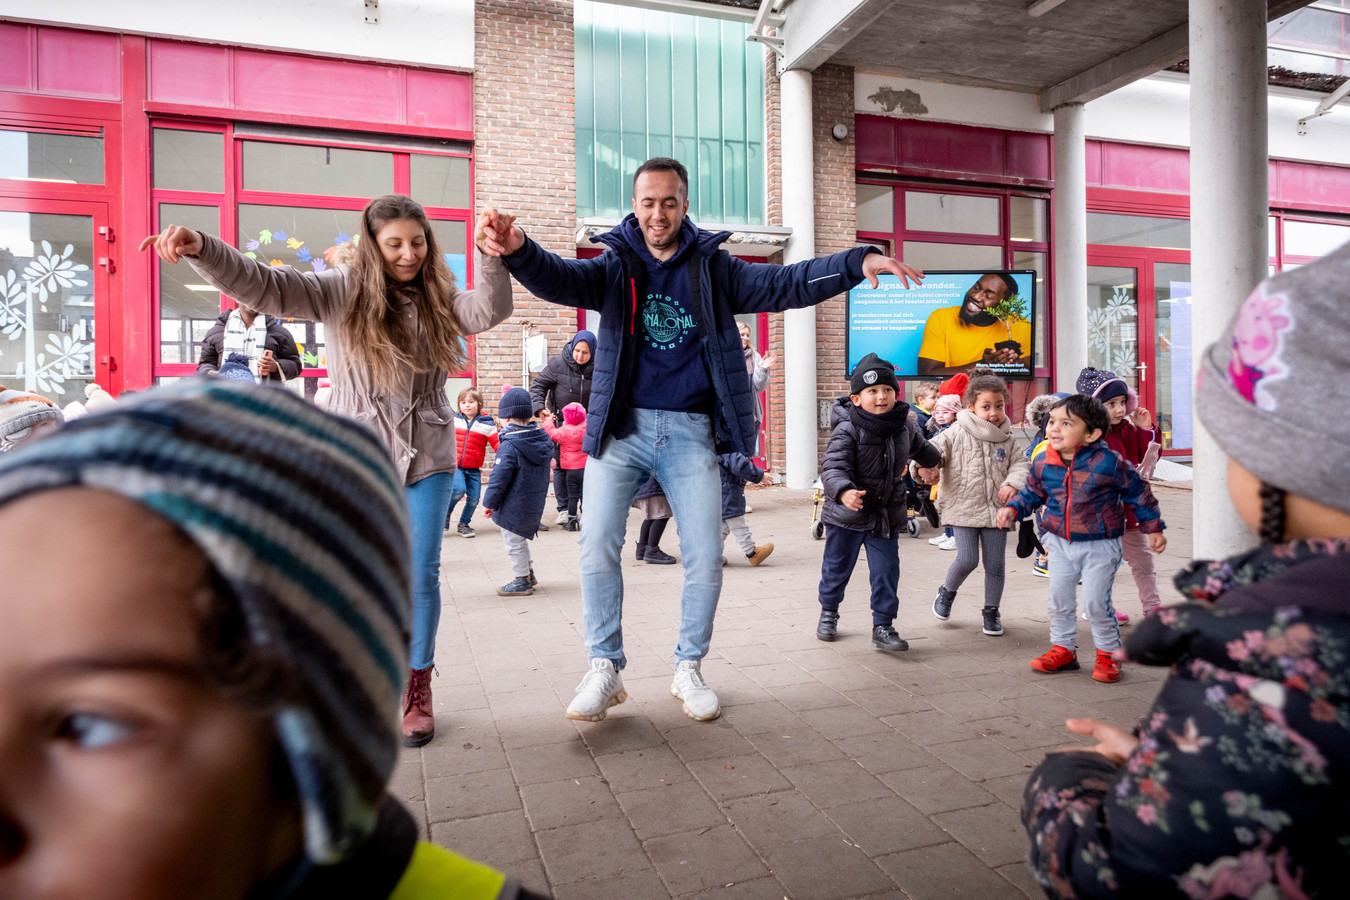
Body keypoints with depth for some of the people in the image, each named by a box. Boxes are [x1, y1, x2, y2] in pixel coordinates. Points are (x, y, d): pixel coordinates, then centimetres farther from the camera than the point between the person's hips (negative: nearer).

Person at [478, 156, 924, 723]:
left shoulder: (713, 267, 8)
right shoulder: (615, 265, 6)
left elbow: (783, 284, -1)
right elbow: (558, 279, -12)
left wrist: (858, 262, -16)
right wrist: (518, 251, -36)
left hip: (690, 431, 1)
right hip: (621, 426, 0)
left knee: (705, 556, 1)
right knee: (597, 545, -5)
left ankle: (688, 669, 21)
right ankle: (605, 668, 12)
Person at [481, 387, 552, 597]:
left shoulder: (509, 446, -21)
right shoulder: (543, 440, 4)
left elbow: (499, 477, -20)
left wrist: (489, 502, -11)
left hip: (514, 507, -8)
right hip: (535, 505, 8)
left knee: (514, 542, 5)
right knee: (520, 538, 24)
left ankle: (521, 581, 13)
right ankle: (528, 573, 33)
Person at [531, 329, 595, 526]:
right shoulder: (558, 364, -10)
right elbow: (538, 385, -2)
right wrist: (540, 408, -16)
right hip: (560, 423, -1)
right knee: (561, 466, 2)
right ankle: (563, 510, 9)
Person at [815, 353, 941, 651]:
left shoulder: (905, 425, 1)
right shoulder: (847, 430, -19)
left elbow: (918, 446, 25)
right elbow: (834, 467, -30)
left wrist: (936, 460, 43)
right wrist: (843, 492, -49)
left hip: (887, 515, 4)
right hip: (846, 514, -3)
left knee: (886, 572, 1)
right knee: (837, 567, 12)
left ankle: (883, 626, 14)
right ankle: (829, 612, 36)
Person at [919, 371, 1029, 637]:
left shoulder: (1006, 439, 7)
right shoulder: (957, 434, -5)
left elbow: (1020, 463, 9)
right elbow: (933, 449, -9)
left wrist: (1013, 484, -10)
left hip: (996, 510, 4)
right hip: (964, 508, -4)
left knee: (995, 564, 7)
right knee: (967, 559, -10)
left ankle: (991, 611, 26)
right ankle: (947, 591, 21)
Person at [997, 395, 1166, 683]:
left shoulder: (1108, 463, -18)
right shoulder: (1043, 463, -7)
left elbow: (1138, 493, -4)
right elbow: (1032, 492, 12)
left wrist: (1153, 528, 1)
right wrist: (1013, 509, -4)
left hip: (1099, 545, -4)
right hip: (1061, 543, 4)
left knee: (1095, 603, -3)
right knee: (1059, 600, 10)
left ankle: (1108, 653, 19)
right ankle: (1063, 649, 28)